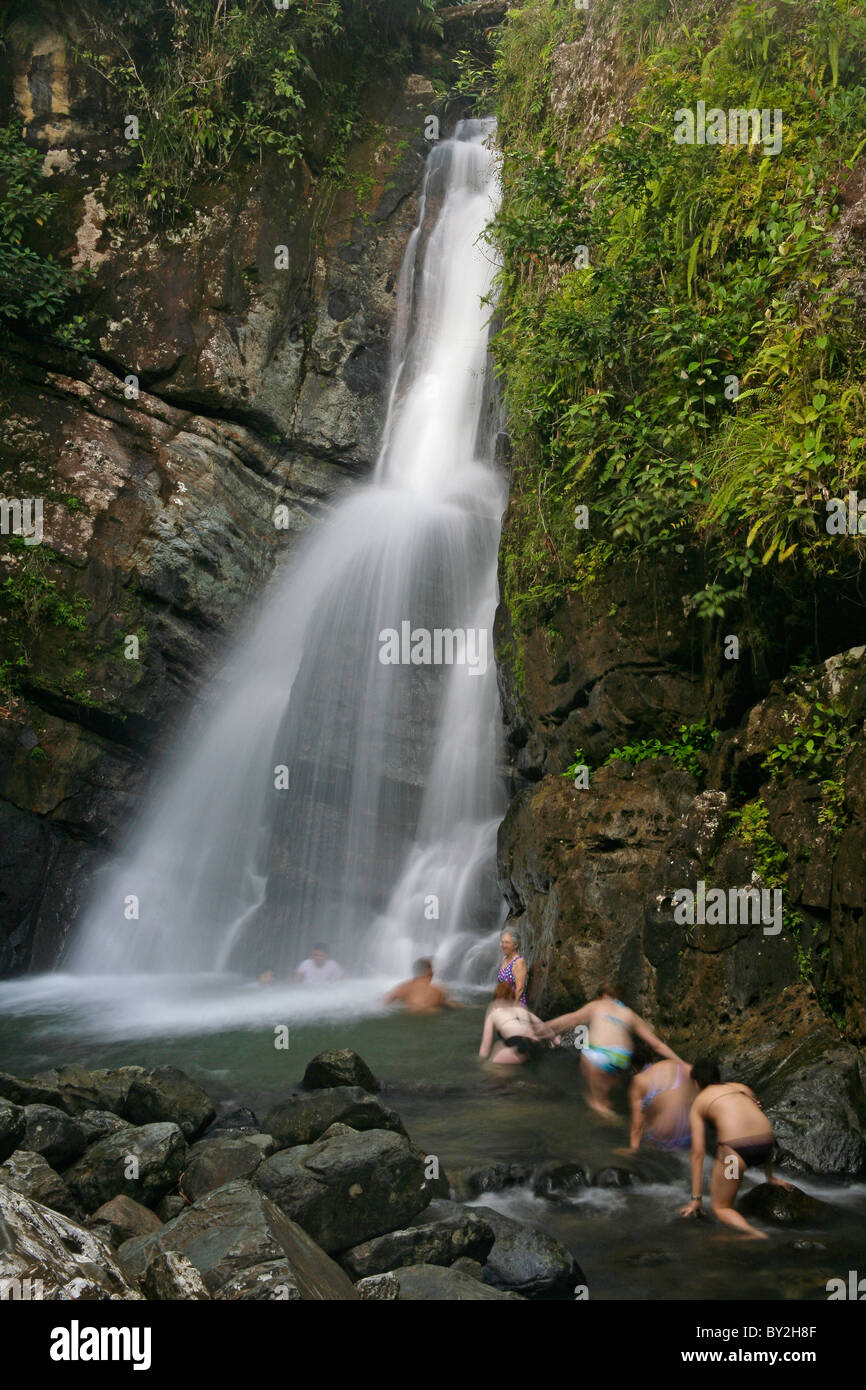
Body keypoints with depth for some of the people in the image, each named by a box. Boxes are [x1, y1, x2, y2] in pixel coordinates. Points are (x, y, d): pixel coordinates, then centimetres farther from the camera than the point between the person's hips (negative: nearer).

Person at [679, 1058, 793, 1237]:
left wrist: (696, 1199, 15)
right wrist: (771, 1177, 43)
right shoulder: (741, 1088, 28)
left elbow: (698, 1153, 12)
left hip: (736, 1148, -4)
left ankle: (753, 1233, -16)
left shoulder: (699, 1103, 17)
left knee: (721, 1208, 15)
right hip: (765, 1144, 5)